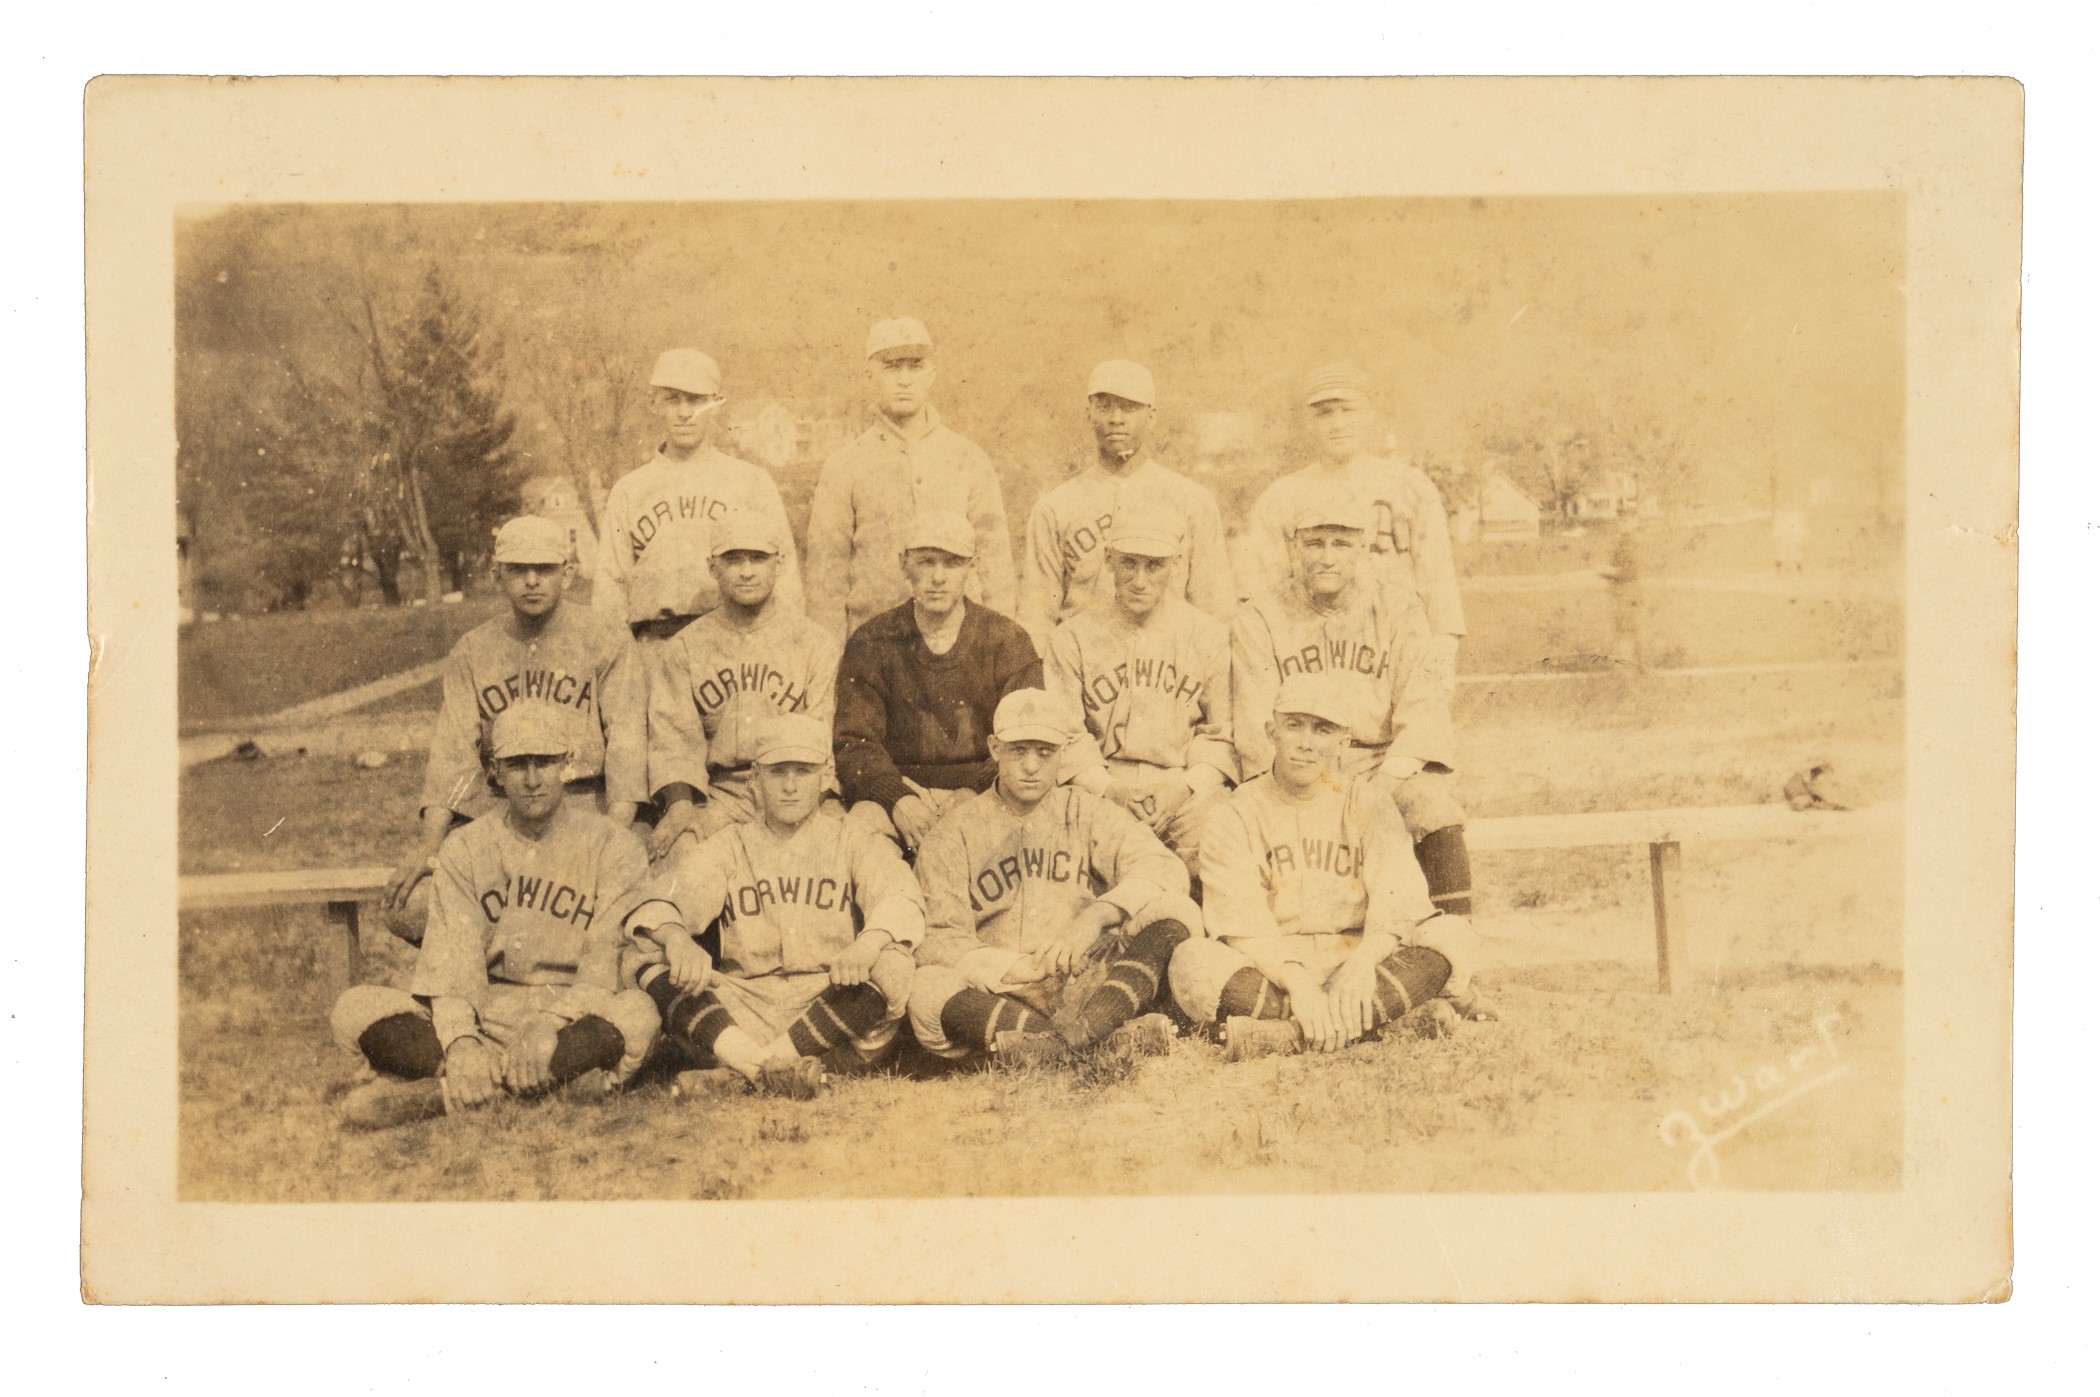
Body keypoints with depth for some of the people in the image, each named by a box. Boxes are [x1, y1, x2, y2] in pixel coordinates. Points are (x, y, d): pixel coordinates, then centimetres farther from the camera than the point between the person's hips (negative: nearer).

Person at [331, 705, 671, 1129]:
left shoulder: (612, 845, 3)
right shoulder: (466, 848, 10)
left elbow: (606, 958, -9)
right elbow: (452, 954, -4)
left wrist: (549, 1028, -28)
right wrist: (461, 1042, -24)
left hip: (575, 1020, -2)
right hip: (486, 1017, 2)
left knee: (636, 1013, -36)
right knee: (356, 1008, -17)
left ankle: (435, 1089, -35)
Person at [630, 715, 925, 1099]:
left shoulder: (852, 844, 12)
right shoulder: (727, 847, 16)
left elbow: (901, 898, -9)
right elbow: (674, 897, -3)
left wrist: (868, 946, -33)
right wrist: (677, 940, -29)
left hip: (833, 1018, -1)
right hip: (740, 1017, 1)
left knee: (891, 965, -30)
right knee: (650, 956, -19)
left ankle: (732, 1075, -31)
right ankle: (765, 1068, -39)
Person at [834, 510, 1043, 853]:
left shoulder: (1007, 641, 8)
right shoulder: (870, 645, 8)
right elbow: (853, 743, 0)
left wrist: (975, 794, -18)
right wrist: (898, 799, -20)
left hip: (983, 796, 0)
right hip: (895, 792, 0)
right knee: (861, 824, -33)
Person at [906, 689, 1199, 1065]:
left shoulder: (1088, 814, 12)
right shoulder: (958, 832, 9)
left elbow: (1165, 869, -5)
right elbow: (940, 939, -3)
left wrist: (1096, 918, -24)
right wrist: (1017, 969, -22)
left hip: (1089, 991, 1)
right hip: (1001, 998, -1)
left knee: (1173, 910, -20)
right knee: (930, 993, -33)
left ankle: (1067, 1036, -42)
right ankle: (1120, 1039, -39)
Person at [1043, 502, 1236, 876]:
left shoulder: (1210, 636, 10)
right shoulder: (1074, 638, 10)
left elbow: (1222, 733, 9)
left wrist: (1186, 786, -9)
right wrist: (1108, 787, -10)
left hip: (1189, 794, 1)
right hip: (1100, 793, -1)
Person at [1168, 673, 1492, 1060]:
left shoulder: (1368, 806, 6)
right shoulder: (1236, 817, 3)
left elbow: (1398, 900, -10)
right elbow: (1241, 923, -12)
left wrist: (1362, 961, -32)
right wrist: (1297, 981, -31)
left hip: (1355, 960, 2)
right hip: (1270, 974, -1)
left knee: (1451, 934, -24)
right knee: (1193, 962, -32)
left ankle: (1284, 1035, -36)